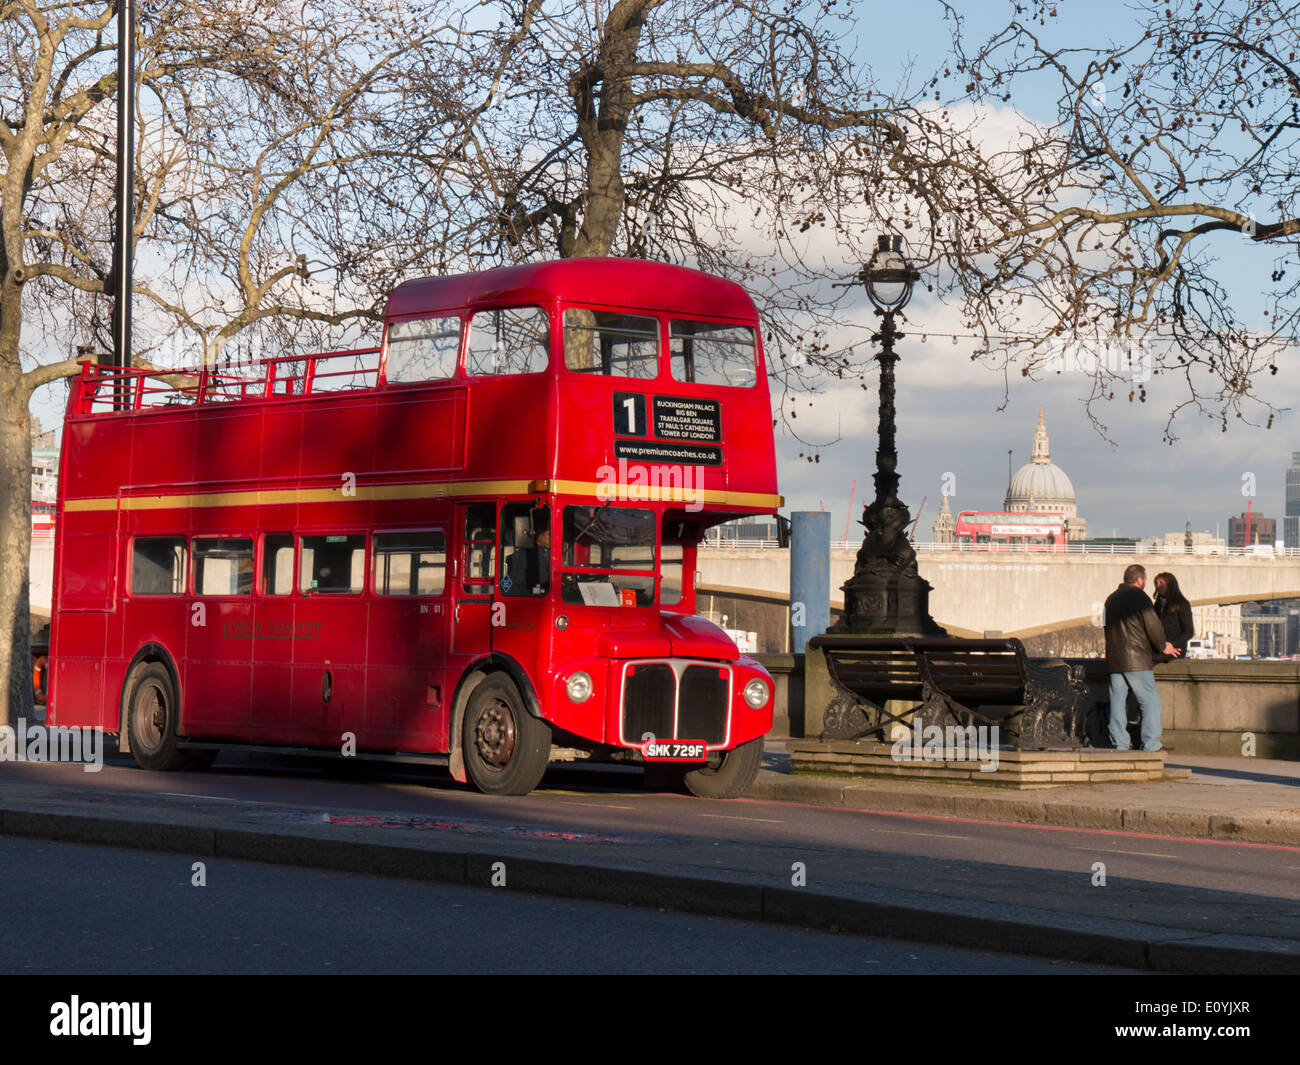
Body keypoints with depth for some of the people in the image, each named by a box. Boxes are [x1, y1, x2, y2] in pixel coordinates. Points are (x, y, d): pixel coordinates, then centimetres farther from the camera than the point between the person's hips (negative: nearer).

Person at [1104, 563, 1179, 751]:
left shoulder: (1112, 599, 16)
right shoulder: (1139, 598, -9)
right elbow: (1153, 626, -12)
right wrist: (1163, 647, 8)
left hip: (1113, 659, 7)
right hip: (1136, 660, -7)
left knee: (1117, 701, 7)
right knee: (1150, 701, -1)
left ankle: (1120, 743, 6)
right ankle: (1151, 744, -4)